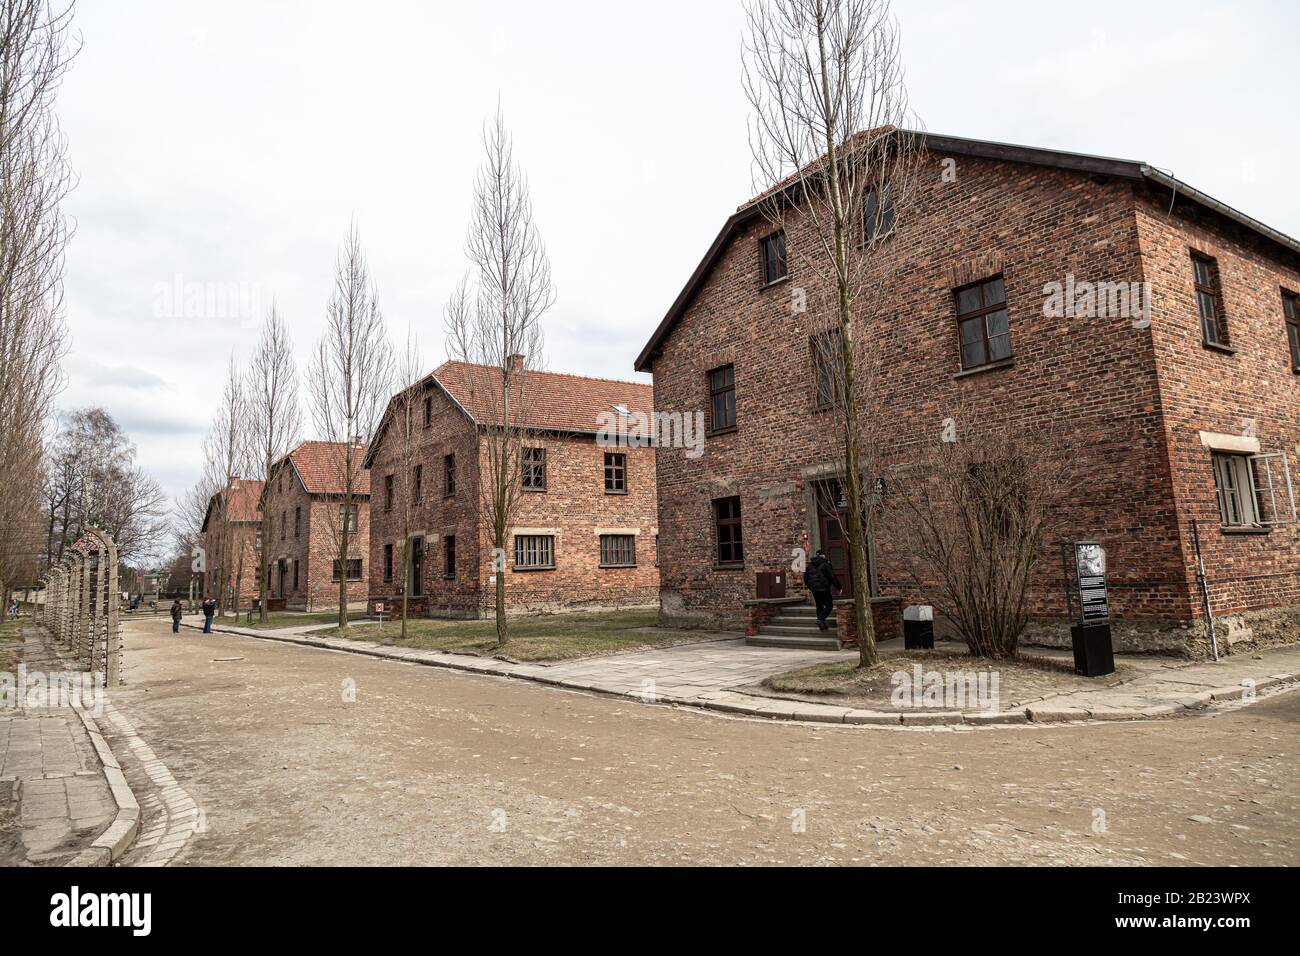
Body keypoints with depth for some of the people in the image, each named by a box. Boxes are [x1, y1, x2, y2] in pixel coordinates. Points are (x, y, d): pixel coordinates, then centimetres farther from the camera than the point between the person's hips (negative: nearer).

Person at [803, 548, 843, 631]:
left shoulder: (810, 565, 11)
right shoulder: (825, 564, -8)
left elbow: (805, 577, 17)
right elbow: (832, 576, -10)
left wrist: (810, 587, 30)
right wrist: (839, 587, -1)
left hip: (814, 589, 6)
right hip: (824, 588, -6)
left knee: (819, 606, 15)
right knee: (828, 605, 1)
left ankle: (822, 624, 13)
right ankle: (821, 619, -19)